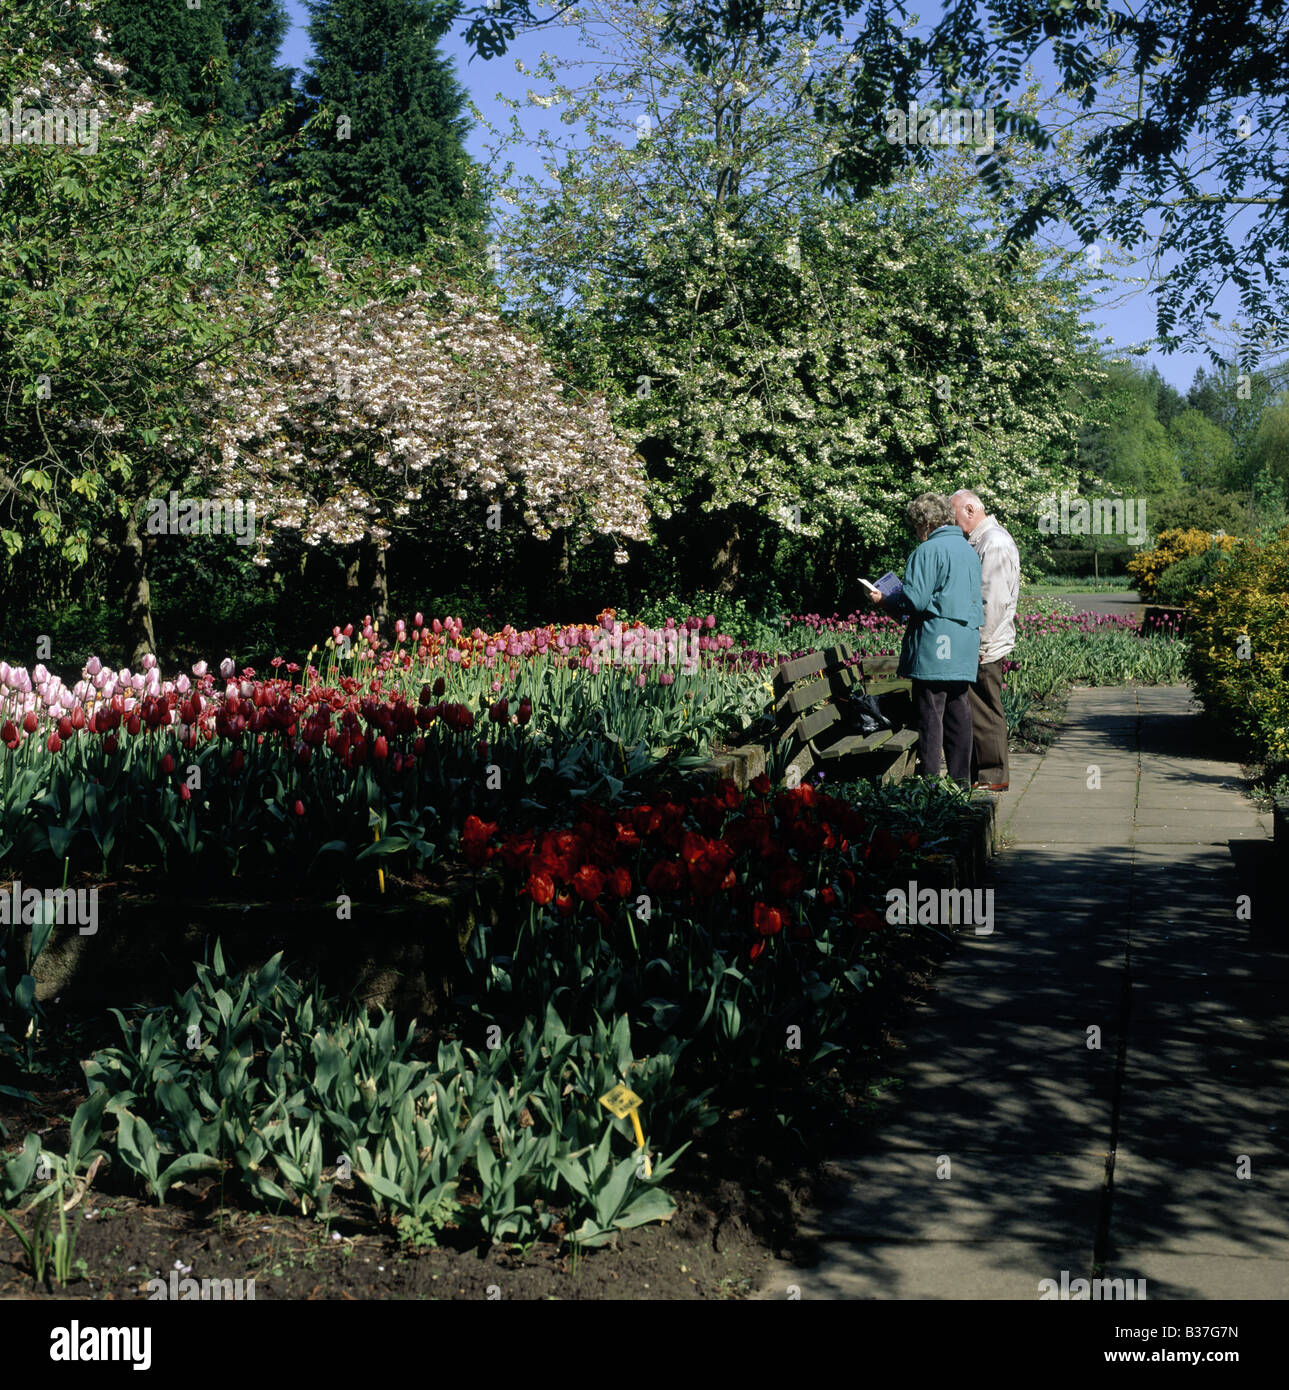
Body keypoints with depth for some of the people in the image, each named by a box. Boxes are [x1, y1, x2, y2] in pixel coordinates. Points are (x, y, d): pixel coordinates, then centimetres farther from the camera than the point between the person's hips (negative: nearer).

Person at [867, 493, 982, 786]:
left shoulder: (929, 551, -11)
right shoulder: (968, 549, 16)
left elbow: (915, 600, -17)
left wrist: (883, 601, -1)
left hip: (935, 645, -8)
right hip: (965, 646, 8)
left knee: (930, 714, -5)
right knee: (958, 713, 11)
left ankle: (929, 781, -5)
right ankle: (960, 779, 14)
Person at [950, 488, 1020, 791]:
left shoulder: (995, 543, -14)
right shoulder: (978, 542, 17)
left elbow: (996, 600, -20)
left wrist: (979, 642, -18)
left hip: (985, 649, -10)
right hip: (978, 645, 10)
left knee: (985, 711, -3)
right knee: (977, 710, 12)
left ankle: (994, 776, 5)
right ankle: (978, 774, 19)